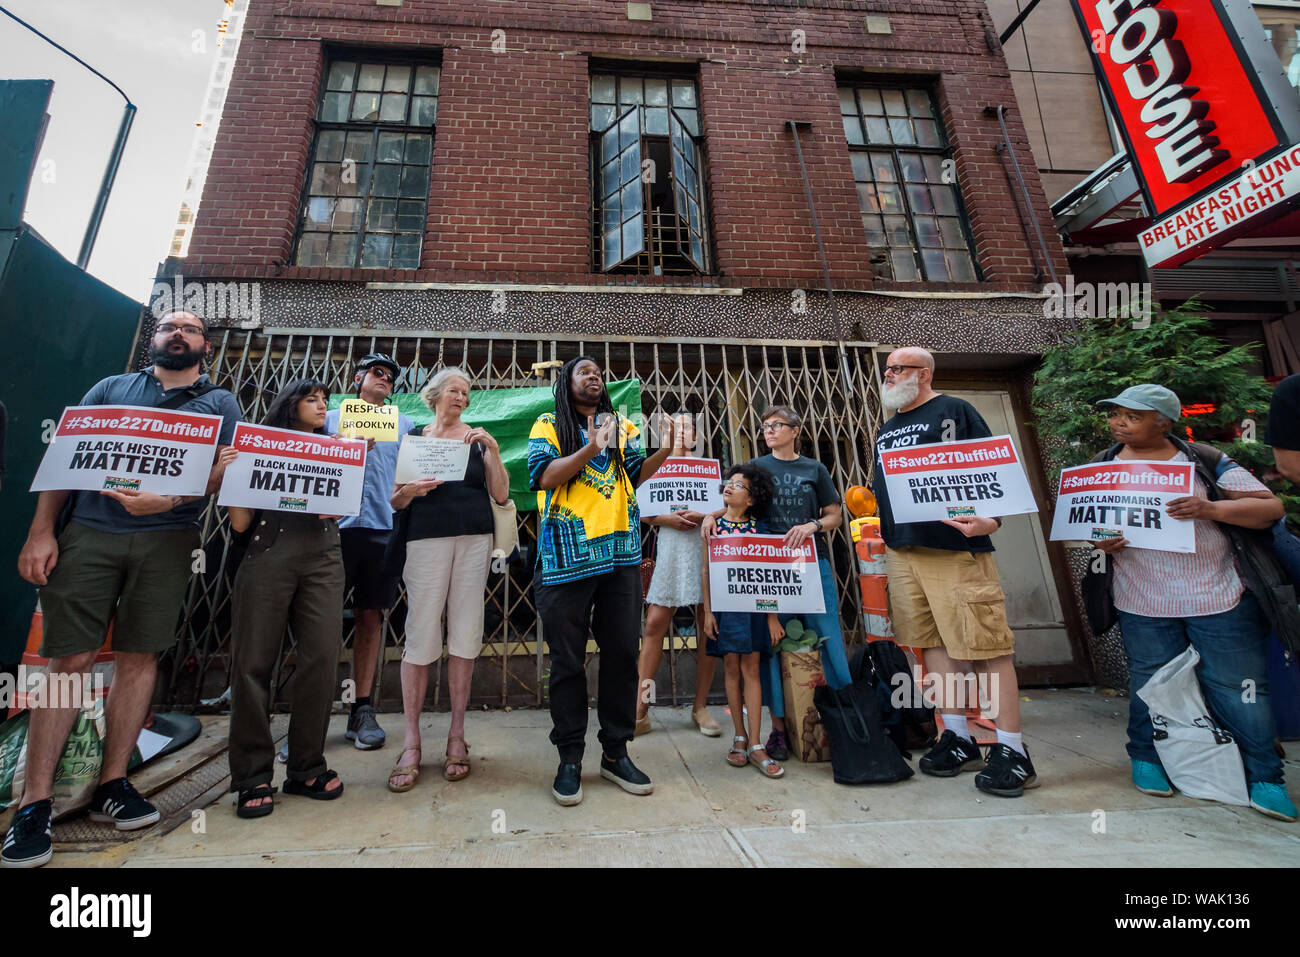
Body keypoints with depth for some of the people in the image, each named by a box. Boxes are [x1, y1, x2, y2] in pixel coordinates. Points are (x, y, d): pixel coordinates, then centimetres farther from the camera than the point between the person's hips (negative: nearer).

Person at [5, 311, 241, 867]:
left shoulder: (220, 402, 12)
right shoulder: (111, 388, 17)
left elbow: (225, 470, 0)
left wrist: (171, 499, -19)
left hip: (166, 539, 0)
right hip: (89, 532, 1)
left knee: (139, 657, 3)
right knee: (70, 659, -2)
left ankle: (112, 785, 14)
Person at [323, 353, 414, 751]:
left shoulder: (404, 424, 18)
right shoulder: (332, 416, 16)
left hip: (384, 528, 1)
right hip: (336, 525, -1)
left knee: (370, 616, 4)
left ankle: (362, 709, 13)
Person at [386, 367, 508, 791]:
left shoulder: (477, 438, 13)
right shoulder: (414, 437, 11)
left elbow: (501, 494, 5)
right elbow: (395, 501, 8)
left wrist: (493, 449, -7)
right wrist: (409, 491, -14)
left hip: (475, 538, 1)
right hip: (427, 538, -1)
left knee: (465, 635, 3)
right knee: (420, 636, -4)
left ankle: (457, 736, 15)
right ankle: (411, 743, 9)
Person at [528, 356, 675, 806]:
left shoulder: (621, 426, 18)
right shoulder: (549, 424, 6)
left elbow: (636, 476, 12)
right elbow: (543, 476, -8)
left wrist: (663, 451, -6)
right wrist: (590, 450, -20)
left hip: (620, 552, 4)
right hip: (566, 555, -4)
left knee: (622, 653, 8)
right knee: (567, 659, 4)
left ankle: (615, 752, 24)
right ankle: (570, 759, 19)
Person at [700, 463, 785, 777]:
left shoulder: (759, 529, 1)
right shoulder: (713, 525, 4)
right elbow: (706, 571, 5)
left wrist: (772, 616, -2)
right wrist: (707, 612, 0)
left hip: (753, 607, -1)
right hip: (724, 607, 1)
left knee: (751, 669, -1)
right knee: (732, 669, 6)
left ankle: (756, 745, 4)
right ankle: (739, 737, 20)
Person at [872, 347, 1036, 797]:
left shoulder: (953, 411, 1)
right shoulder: (887, 428, 21)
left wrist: (991, 519, -21)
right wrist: (878, 527, 14)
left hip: (954, 547, -6)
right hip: (900, 550, 7)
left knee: (985, 645, -4)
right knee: (932, 642, 9)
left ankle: (1011, 749, 7)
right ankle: (958, 739, 20)